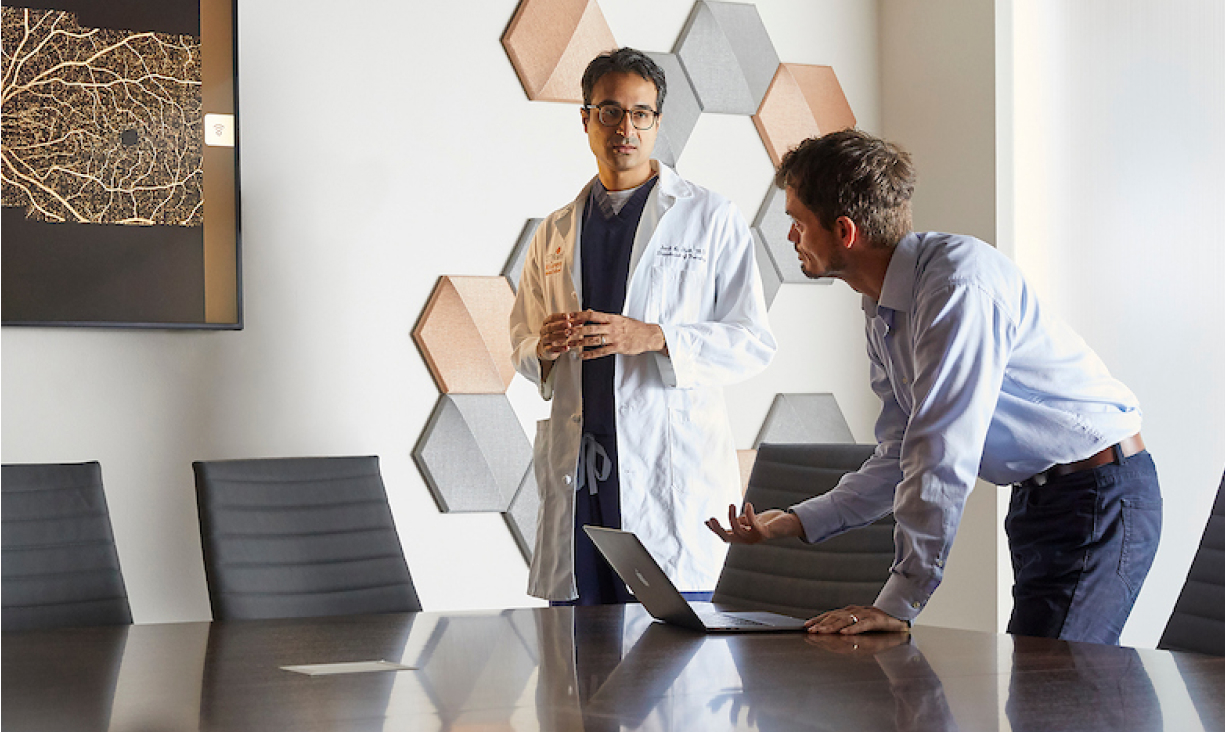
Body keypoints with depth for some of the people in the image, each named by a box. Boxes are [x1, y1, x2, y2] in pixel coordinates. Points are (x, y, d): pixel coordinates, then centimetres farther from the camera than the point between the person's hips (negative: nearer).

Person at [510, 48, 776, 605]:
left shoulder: (711, 218, 4)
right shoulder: (555, 232, 17)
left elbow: (753, 343, 0)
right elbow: (521, 343, 24)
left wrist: (654, 339, -14)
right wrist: (544, 347, -1)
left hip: (672, 473, -3)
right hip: (574, 471, 4)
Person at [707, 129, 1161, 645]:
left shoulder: (960, 282, -23)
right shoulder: (882, 310, 8)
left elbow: (946, 455, -27)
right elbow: (901, 461, 11)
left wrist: (898, 604, -24)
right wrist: (794, 522, 3)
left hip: (1099, 492, -9)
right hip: (1036, 500, 9)